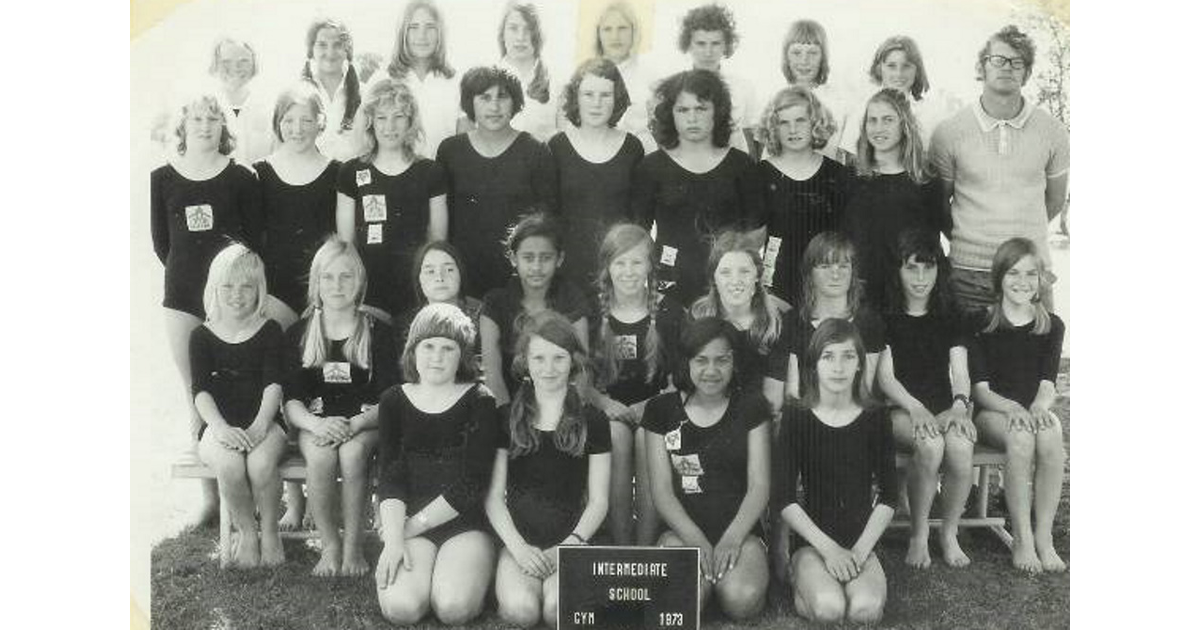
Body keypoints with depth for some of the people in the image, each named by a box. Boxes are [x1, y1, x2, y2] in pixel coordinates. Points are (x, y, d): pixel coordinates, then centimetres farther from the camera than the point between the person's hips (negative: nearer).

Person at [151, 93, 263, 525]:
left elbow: (255, 236, 3)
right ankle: (209, 495, 13)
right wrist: (186, 272, 8)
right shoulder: (162, 178, 8)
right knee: (195, 393, 5)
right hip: (182, 293, 3)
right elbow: (160, 239, 12)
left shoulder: (240, 178, 2)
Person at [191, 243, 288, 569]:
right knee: (229, 465, -32)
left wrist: (260, 425, -22)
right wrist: (221, 427, -23)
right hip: (220, 426, 1)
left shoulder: (270, 331, 6)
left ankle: (270, 532, -7)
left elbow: (273, 384, -5)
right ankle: (247, 533, -6)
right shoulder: (202, 336, 8)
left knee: (261, 462, -33)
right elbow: (201, 390, -4)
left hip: (262, 422, 0)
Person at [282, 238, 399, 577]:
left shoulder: (378, 332, 4)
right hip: (315, 425, 1)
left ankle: (353, 544, -17)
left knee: (352, 452, -34)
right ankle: (329, 545, -14)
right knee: (321, 455, -32)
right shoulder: (299, 334, 10)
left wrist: (355, 424, -21)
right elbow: (290, 400, 2)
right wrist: (317, 424, -20)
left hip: (364, 425, -1)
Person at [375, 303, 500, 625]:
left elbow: (472, 482, -9)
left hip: (466, 524, -1)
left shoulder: (479, 402, -1)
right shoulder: (394, 401, 8)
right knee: (400, 607, -24)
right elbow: (390, 477, -2)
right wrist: (394, 540, -15)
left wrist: (414, 524, -10)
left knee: (454, 608, -25)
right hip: (408, 527, 2)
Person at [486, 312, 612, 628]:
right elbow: (494, 495, 5)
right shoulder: (507, 419, 9)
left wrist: (571, 543, -12)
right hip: (518, 539, 0)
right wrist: (518, 546, -10)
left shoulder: (592, 421, 6)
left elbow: (598, 500, 4)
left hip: (570, 539, 0)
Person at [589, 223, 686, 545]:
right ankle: (621, 549, -19)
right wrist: (606, 404, -11)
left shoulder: (669, 312, 1)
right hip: (609, 407, 1)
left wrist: (650, 405, -12)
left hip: (654, 408, 0)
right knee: (617, 435, -29)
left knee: (647, 436, -29)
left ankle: (646, 549, -19)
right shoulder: (593, 312, 2)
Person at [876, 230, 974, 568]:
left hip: (945, 407, 3)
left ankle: (950, 533, -9)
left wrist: (960, 405, -17)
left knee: (960, 445, -32)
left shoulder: (950, 315, 13)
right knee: (930, 444, -35)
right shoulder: (884, 315, 3)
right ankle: (919, 535, -14)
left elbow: (960, 371, 5)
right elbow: (885, 376, -4)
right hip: (900, 409, -2)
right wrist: (915, 408, -22)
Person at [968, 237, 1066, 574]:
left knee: (1051, 436, -33)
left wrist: (1038, 407, -22)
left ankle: (1043, 537, -23)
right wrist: (1012, 408, -24)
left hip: (1034, 410, 2)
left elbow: (1047, 385, 2)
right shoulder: (981, 324, 1)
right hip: (992, 411, -2)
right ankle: (1021, 538, -26)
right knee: (1021, 437, -35)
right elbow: (980, 389, -4)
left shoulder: (1052, 326, 10)